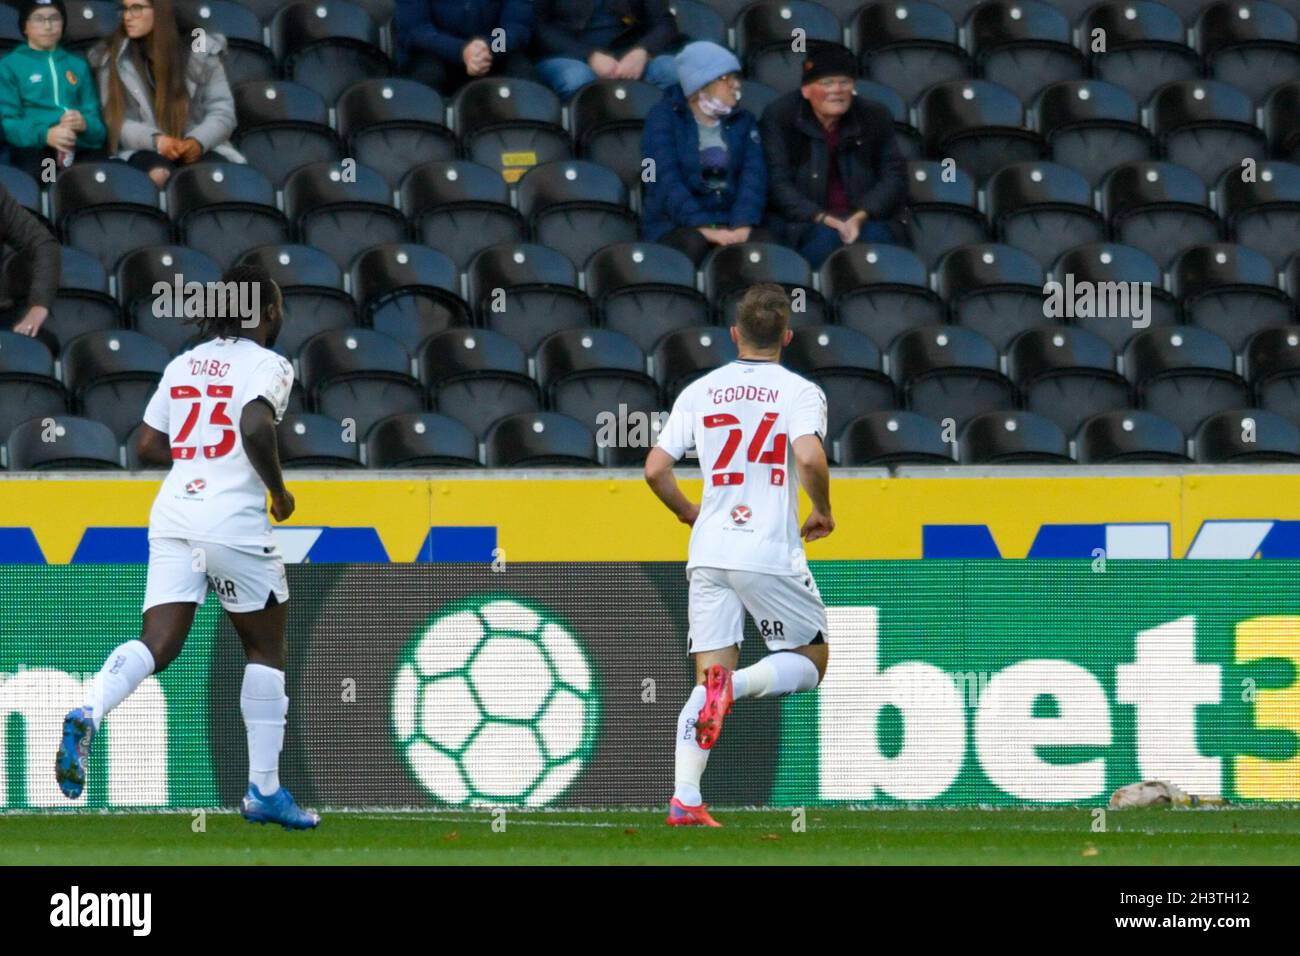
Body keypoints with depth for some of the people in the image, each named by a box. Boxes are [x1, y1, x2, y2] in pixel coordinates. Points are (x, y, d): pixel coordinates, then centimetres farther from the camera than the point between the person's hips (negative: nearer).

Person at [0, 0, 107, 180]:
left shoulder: (78, 65, 27)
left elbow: (95, 119, 19)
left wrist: (84, 123, -8)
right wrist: (44, 134, -17)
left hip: (81, 146, 3)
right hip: (34, 146, -3)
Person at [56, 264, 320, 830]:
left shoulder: (183, 365, 16)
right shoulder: (267, 364, -3)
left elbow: (147, 446, 17)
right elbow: (256, 427, -22)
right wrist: (278, 489, -7)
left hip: (173, 514, 5)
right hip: (234, 522, -5)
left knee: (158, 643, -3)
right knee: (265, 649, 11)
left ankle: (88, 715, -32)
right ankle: (264, 790, 12)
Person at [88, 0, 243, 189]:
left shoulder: (201, 51, 5)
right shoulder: (112, 58, 4)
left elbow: (222, 112, 3)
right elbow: (115, 122, -1)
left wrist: (197, 142, -19)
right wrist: (155, 140, -20)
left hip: (198, 148, 1)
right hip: (144, 149, -1)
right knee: (158, 175, -38)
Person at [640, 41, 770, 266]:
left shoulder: (743, 121, 16)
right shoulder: (663, 118, 2)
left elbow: (754, 175, 0)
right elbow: (666, 180, -11)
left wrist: (741, 226, -20)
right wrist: (704, 228, -24)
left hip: (730, 221, 3)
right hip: (674, 224, -3)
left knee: (763, 240, -29)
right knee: (693, 244, -37)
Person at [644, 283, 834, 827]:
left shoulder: (699, 392, 9)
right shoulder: (798, 392, -2)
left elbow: (655, 468, 5)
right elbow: (810, 458, -20)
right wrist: (823, 512, -1)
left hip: (708, 553, 4)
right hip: (771, 553, -4)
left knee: (709, 676, 6)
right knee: (811, 660, 11)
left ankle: (684, 798, -8)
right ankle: (738, 684, -20)